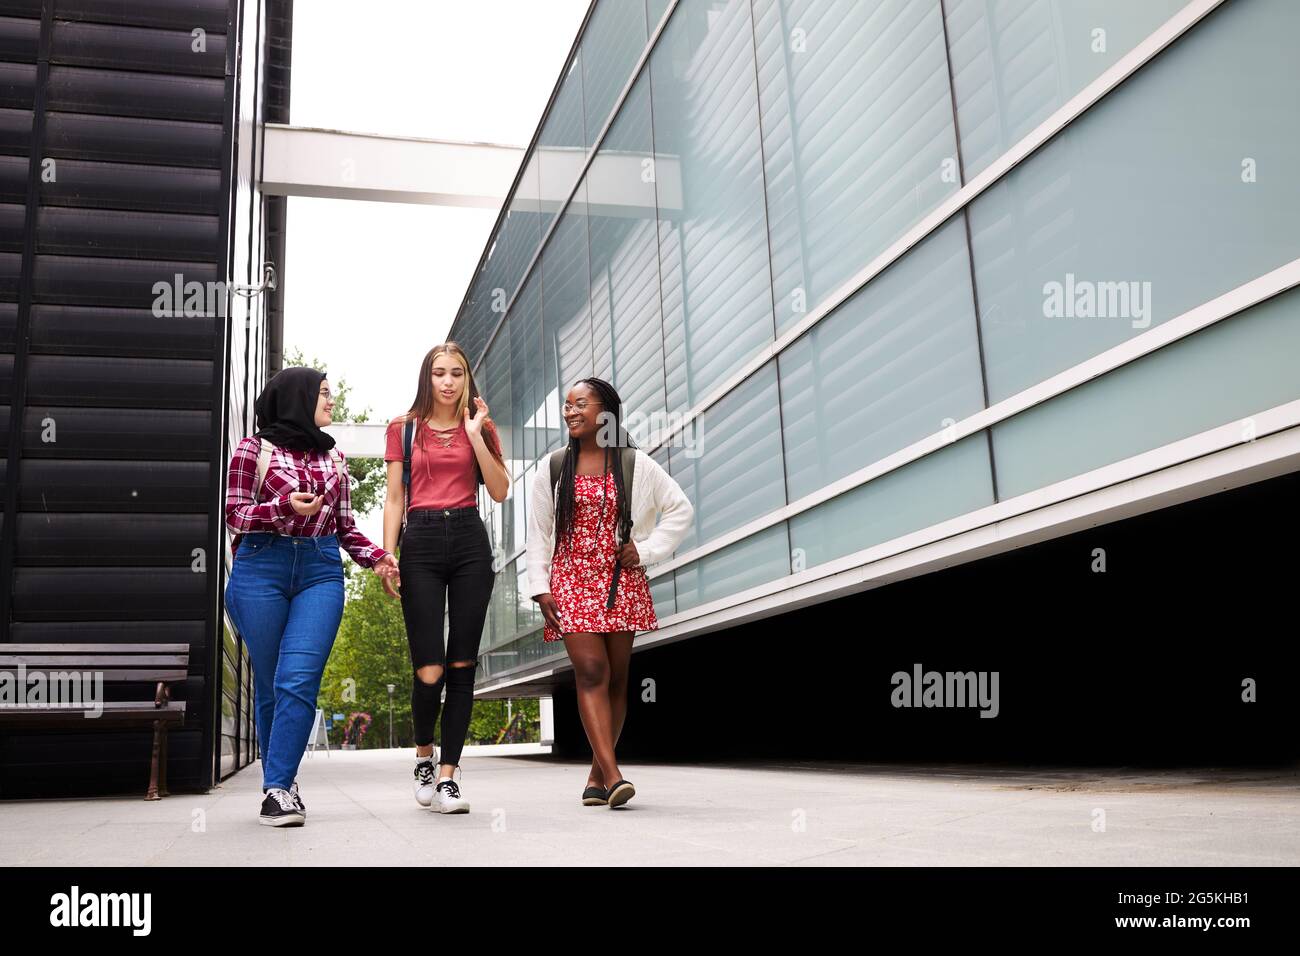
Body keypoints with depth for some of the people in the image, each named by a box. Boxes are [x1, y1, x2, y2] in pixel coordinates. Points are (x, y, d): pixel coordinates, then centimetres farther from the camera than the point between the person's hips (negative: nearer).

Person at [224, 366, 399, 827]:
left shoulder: (334, 457, 18)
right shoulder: (254, 448, 6)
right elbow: (234, 515, 2)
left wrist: (376, 556, 1)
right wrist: (284, 507, -15)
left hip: (321, 570, 2)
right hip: (261, 568, -2)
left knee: (299, 680, -12)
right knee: (270, 684, 3)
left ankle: (277, 787, -10)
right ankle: (279, 782, 17)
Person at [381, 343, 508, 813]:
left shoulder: (481, 427, 12)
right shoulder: (404, 428, 10)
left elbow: (500, 491, 2)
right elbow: (394, 499, 8)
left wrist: (476, 435, -6)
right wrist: (387, 555, -2)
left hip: (469, 540, 2)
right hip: (420, 541, -1)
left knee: (461, 665, -2)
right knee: (429, 671, -9)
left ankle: (448, 777, 5)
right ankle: (424, 754, 20)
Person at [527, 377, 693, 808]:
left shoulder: (636, 465, 3)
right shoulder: (553, 468, 6)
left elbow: (681, 509, 8)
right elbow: (537, 532, 6)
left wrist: (647, 549, -2)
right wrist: (540, 588, -1)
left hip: (621, 581, 1)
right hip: (572, 580, -1)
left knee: (616, 676, 3)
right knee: (590, 671, -15)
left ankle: (597, 774, 15)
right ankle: (613, 775, -20)